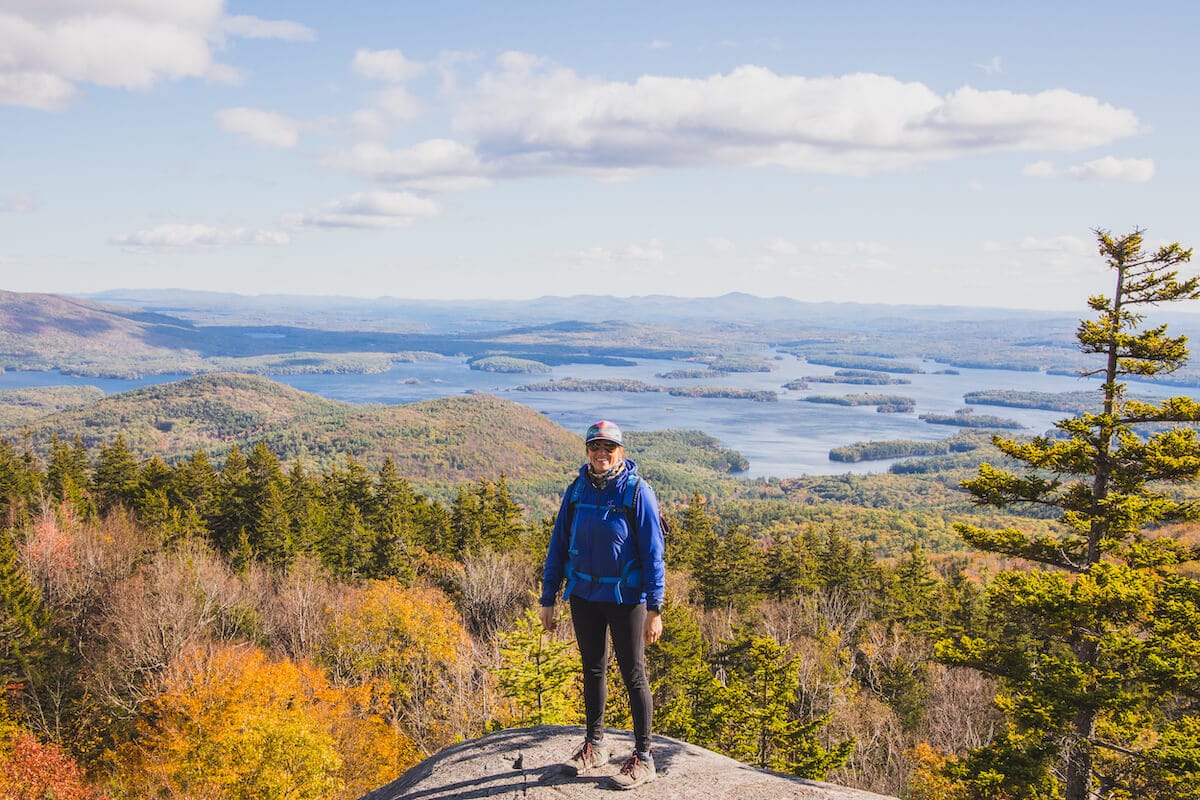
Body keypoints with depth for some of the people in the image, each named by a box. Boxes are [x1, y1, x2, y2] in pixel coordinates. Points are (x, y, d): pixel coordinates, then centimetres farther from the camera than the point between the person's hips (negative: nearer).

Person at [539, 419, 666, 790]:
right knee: (593, 670, 16)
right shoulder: (576, 491, 1)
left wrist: (654, 608, -13)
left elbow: (653, 552, -10)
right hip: (583, 595, 4)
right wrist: (548, 599, 6)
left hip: (625, 598, -4)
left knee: (633, 675, 3)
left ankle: (643, 757, 13)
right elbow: (558, 546, 7)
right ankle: (594, 745, 31)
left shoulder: (637, 492, -11)